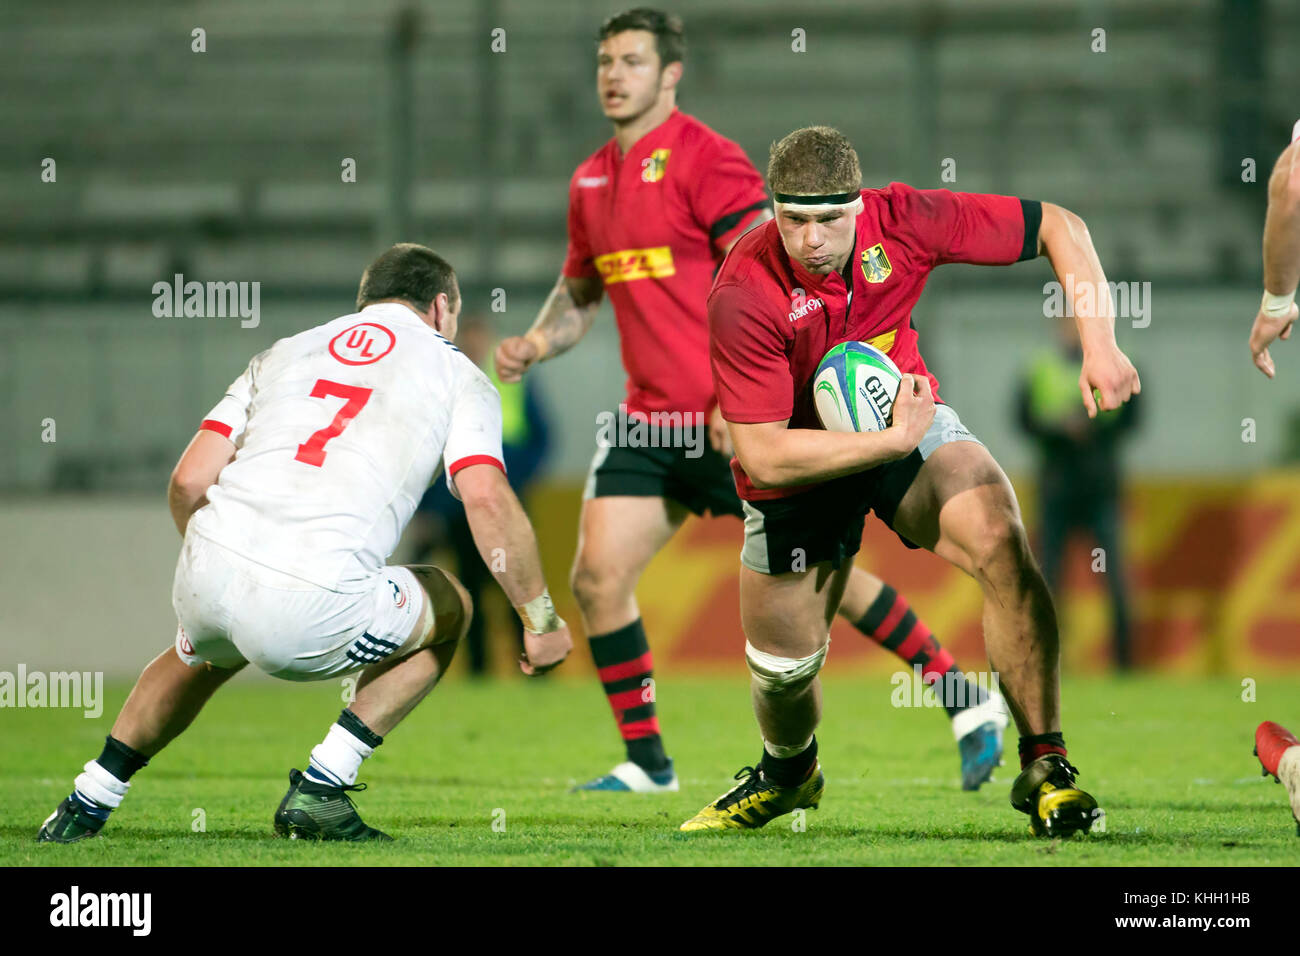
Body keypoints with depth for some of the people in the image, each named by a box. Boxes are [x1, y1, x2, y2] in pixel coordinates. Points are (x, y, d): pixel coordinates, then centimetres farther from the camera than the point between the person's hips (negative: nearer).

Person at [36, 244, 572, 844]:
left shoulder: (282, 353, 24)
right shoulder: (455, 373, 13)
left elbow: (189, 481, 15)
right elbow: (487, 502, -4)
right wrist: (542, 621, 5)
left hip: (205, 572, 5)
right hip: (311, 611, -5)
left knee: (204, 654, 41)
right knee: (447, 607, 26)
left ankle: (87, 803, 44)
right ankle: (319, 790, 17)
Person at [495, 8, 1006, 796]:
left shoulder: (708, 160, -11)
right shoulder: (591, 179, 13)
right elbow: (582, 289, 27)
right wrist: (537, 342, 6)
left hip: (737, 419, -7)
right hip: (651, 421, 7)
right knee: (598, 576, -3)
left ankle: (967, 703, 8)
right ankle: (646, 762, 8)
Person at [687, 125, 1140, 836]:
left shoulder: (902, 222, -22)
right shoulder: (743, 297, -30)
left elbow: (1057, 227, -10)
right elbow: (764, 457, -31)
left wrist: (1099, 345, -21)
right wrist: (894, 439, -32)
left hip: (909, 422, 1)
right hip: (800, 470, -1)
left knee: (1000, 543, -27)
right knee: (783, 669, 5)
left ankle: (1044, 764, -18)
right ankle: (788, 770, 44)